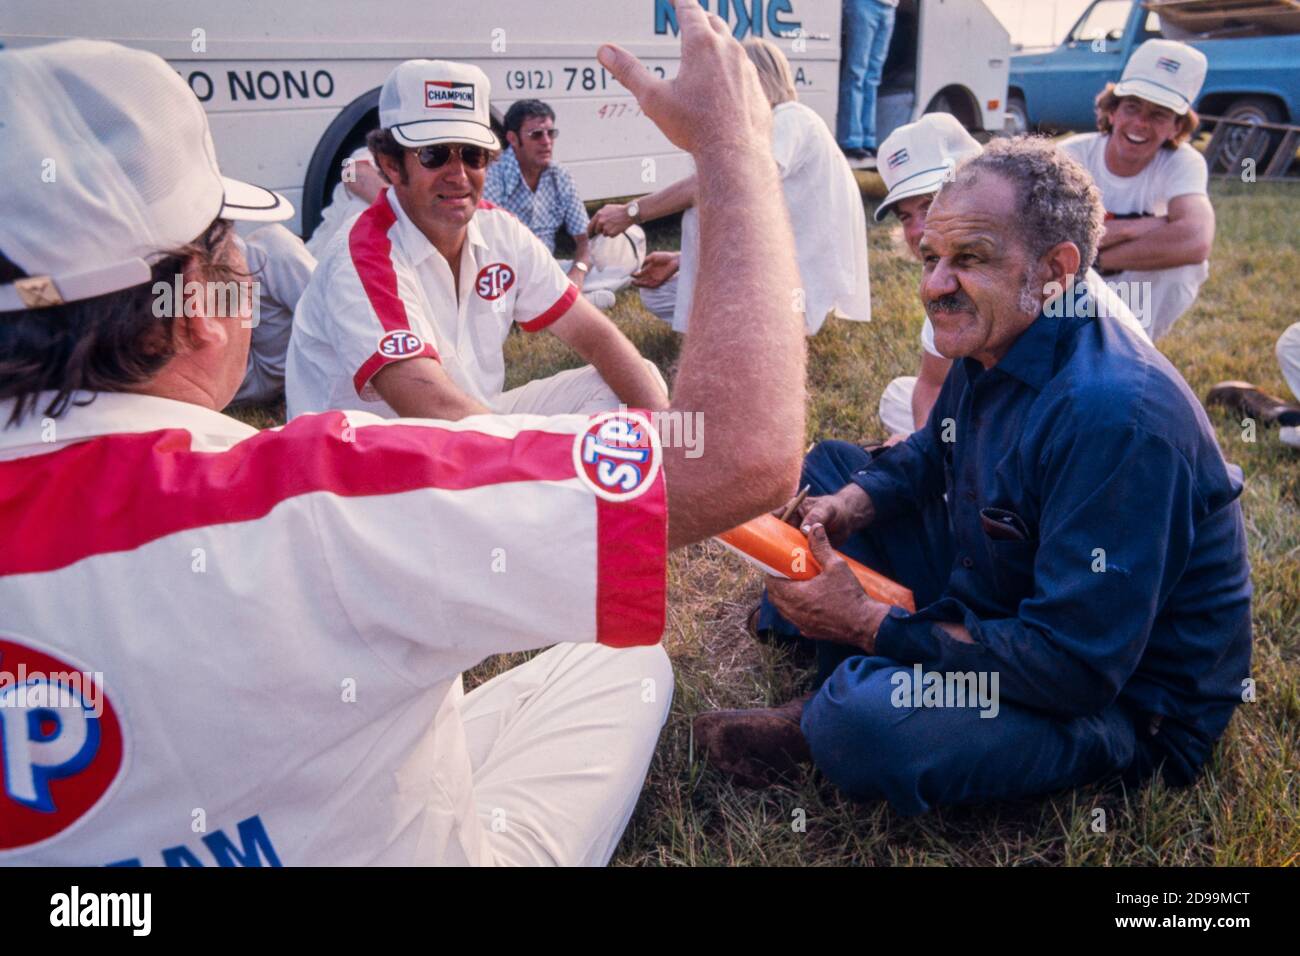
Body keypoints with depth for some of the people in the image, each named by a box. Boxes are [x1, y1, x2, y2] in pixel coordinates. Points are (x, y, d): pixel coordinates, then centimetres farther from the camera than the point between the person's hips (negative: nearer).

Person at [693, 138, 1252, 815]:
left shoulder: (1114, 416, -32)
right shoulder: (991, 345, -3)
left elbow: (1074, 666, -32)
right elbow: (927, 457, 16)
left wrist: (865, 624, -26)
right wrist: (846, 507, -7)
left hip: (1121, 702, -9)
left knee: (860, 721, -36)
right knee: (828, 466, 11)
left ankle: (821, 726, 0)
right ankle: (853, 686, -1)